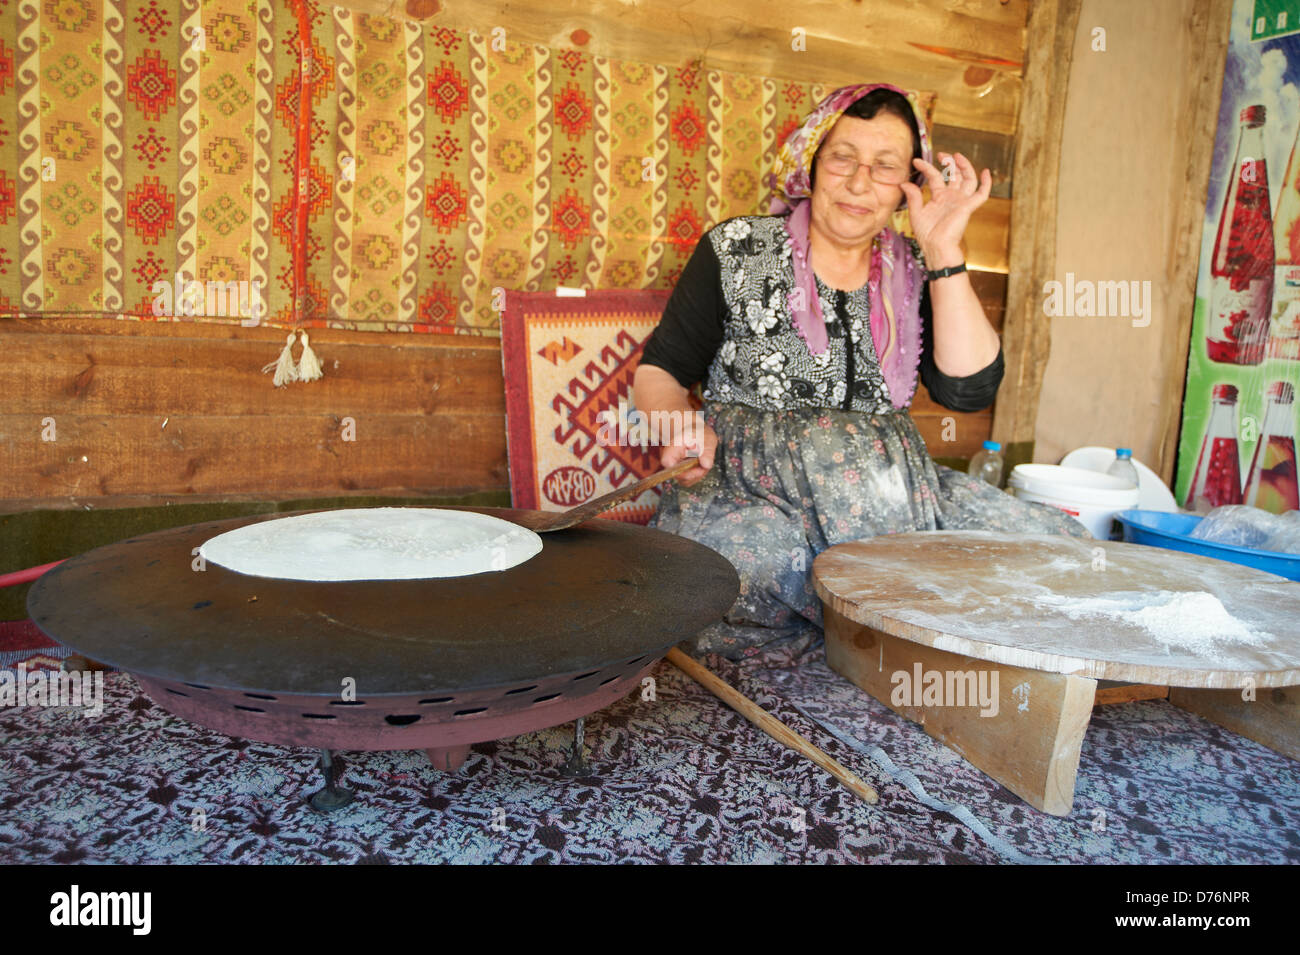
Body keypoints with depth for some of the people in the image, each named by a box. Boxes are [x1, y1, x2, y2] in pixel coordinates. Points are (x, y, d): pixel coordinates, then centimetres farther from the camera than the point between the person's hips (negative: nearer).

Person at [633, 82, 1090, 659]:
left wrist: (943, 252, -9)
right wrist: (681, 423, -19)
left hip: (884, 485, 3)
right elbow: (659, 370, 4)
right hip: (740, 484, -2)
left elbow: (968, 391, -5)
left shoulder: (914, 272, 8)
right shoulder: (737, 250, 1)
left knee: (1056, 543, -14)